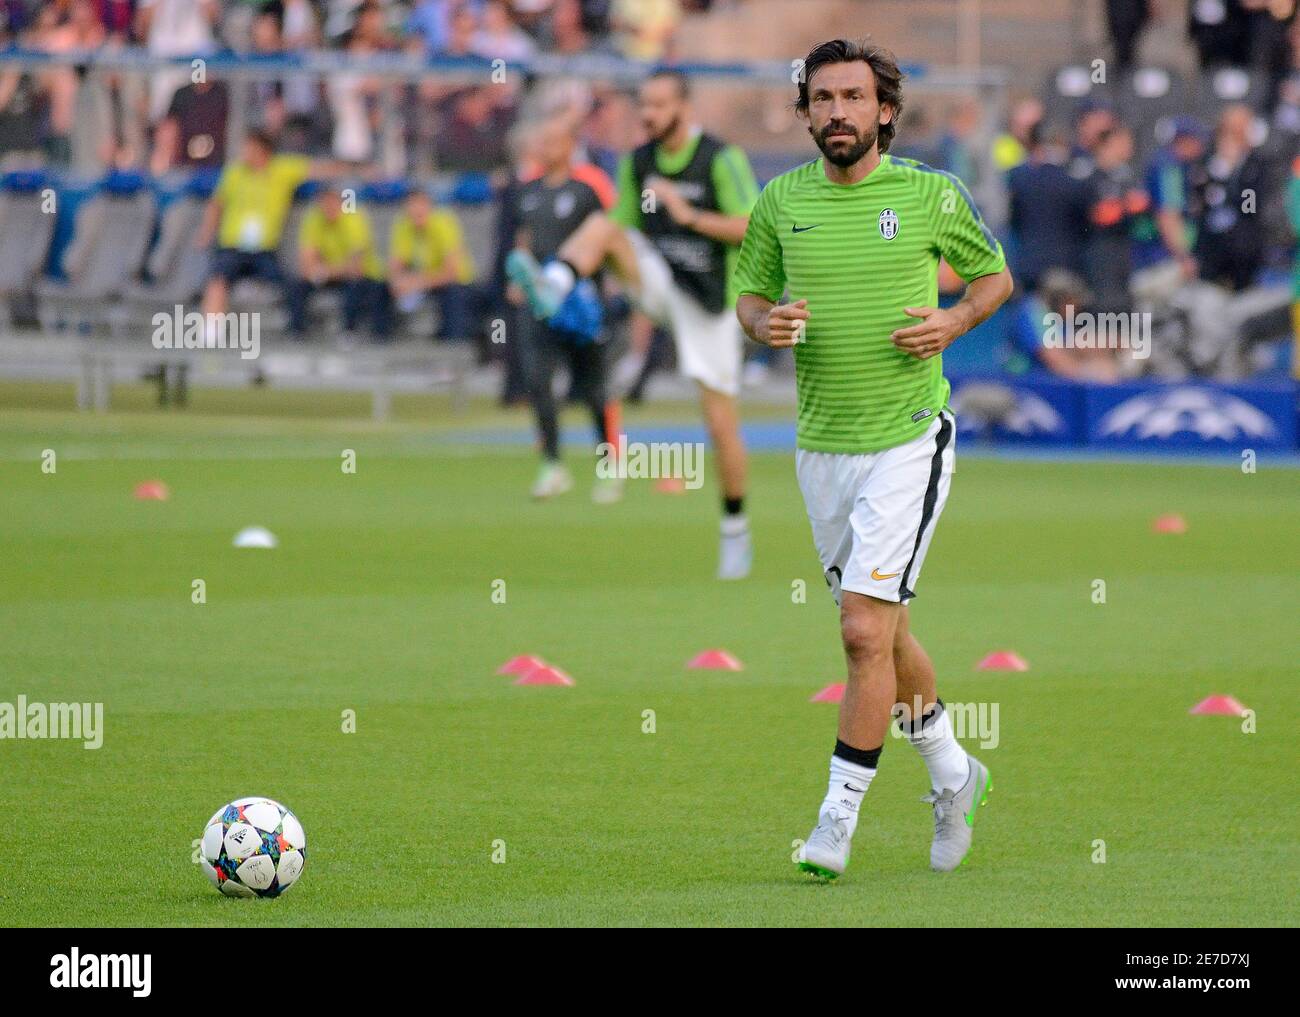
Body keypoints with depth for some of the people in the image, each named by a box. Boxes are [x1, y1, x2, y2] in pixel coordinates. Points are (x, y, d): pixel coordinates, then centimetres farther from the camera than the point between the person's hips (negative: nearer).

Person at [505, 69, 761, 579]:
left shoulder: (722, 159, -13)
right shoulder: (637, 162, 3)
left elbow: (751, 230, -17)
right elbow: (623, 226, 11)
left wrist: (689, 215, -26)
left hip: (709, 298, -4)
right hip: (661, 283, 4)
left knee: (721, 422, -2)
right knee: (602, 225, -21)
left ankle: (735, 531, 13)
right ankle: (553, 286, -48)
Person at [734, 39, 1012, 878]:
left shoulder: (930, 196, -5)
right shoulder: (781, 203, 3)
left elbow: (995, 273, 10)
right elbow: (752, 291, 15)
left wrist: (953, 321, -10)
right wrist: (765, 324, -8)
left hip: (908, 441, -5)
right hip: (822, 447, 5)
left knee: (866, 629, -13)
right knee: (883, 631, 15)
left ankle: (838, 821, -6)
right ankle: (953, 774, 36)